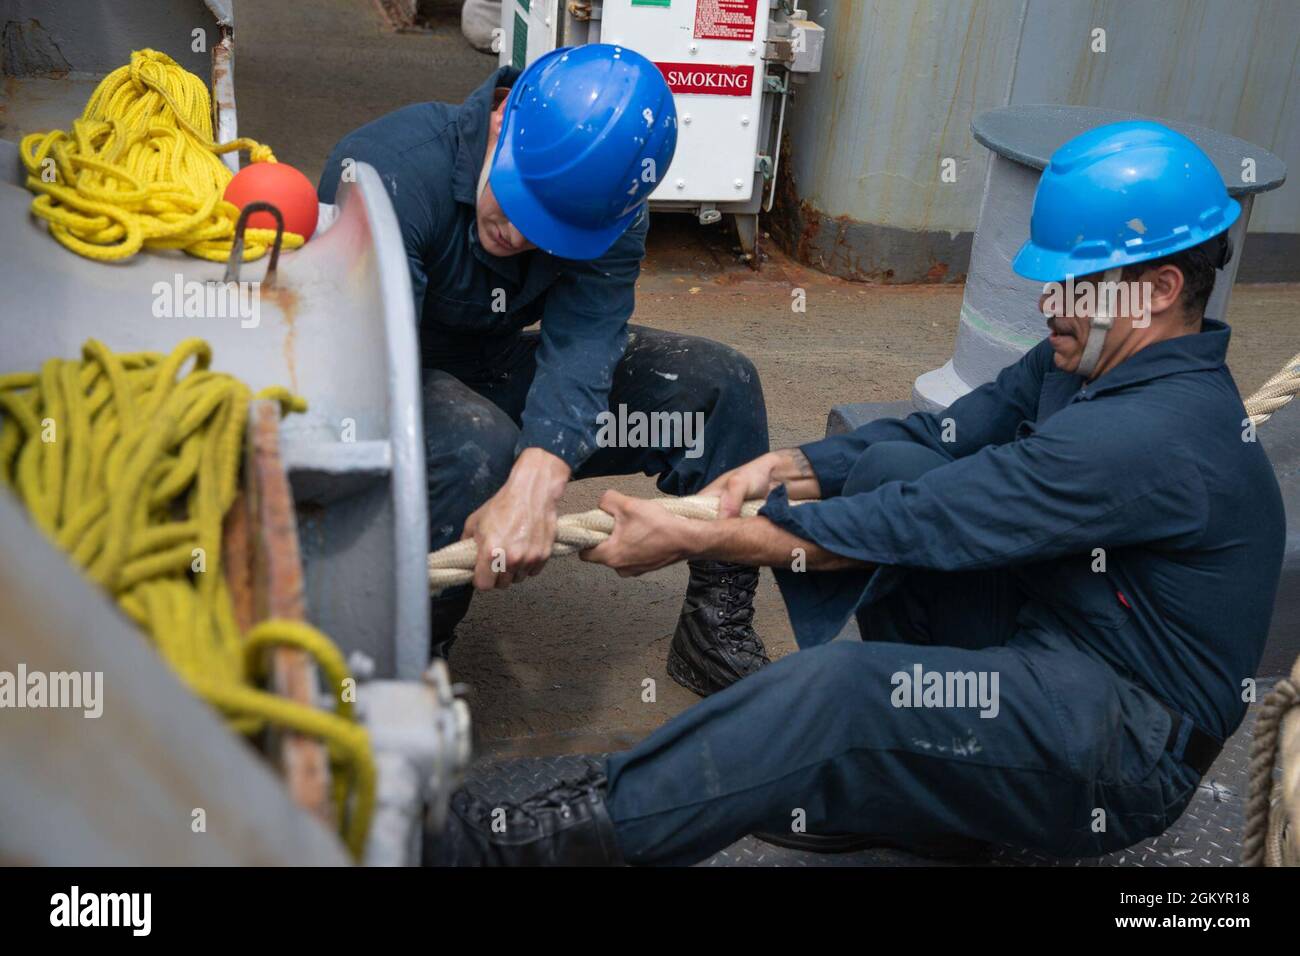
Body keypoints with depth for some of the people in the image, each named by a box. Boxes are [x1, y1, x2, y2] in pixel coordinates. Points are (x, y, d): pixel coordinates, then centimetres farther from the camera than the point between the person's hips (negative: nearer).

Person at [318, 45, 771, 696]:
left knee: (720, 383, -10)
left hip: (497, 373, 5)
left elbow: (580, 349, -29)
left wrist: (535, 483, -49)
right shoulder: (387, 171, -30)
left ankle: (717, 636, -2)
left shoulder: (612, 214, -14)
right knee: (477, 445, -40)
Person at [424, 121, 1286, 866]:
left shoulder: (1152, 436, -27)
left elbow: (913, 525, -28)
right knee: (884, 465, -5)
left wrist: (694, 539, -22)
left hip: (1127, 753, -9)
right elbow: (942, 437, 5)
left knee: (837, 691, -34)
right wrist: (789, 468, -14)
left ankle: (552, 835, -25)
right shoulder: (1093, 361, 3)